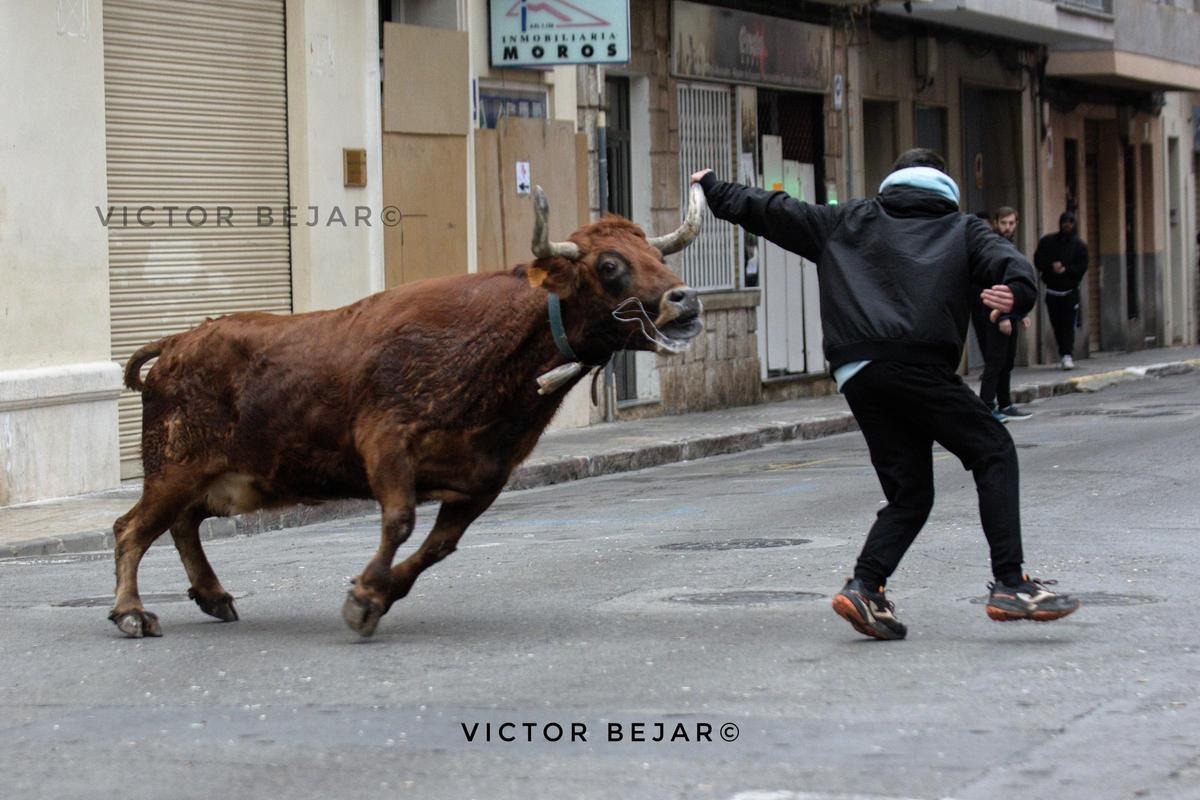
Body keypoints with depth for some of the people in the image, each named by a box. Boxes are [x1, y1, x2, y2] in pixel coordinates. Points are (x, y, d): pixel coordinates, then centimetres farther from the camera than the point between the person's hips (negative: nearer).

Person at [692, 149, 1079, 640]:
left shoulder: (847, 222, 29)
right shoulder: (962, 229, 23)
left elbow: (773, 212, 33)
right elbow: (1004, 260, 2)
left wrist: (716, 192, 46)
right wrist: (1016, 294, -19)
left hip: (856, 374, 4)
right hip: (917, 364, -4)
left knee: (908, 493, 11)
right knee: (994, 453, 4)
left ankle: (865, 586, -7)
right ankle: (1009, 585, -8)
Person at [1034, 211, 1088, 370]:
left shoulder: (1079, 245, 3)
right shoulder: (1047, 241, 7)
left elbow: (1082, 267, -4)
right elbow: (1038, 260, 1)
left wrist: (1065, 270, -18)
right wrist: (1052, 266, -16)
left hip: (1070, 291, -2)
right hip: (1052, 291, 2)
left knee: (1069, 324, -12)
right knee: (1057, 325, 6)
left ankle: (1067, 355, -17)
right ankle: (1064, 353, 17)